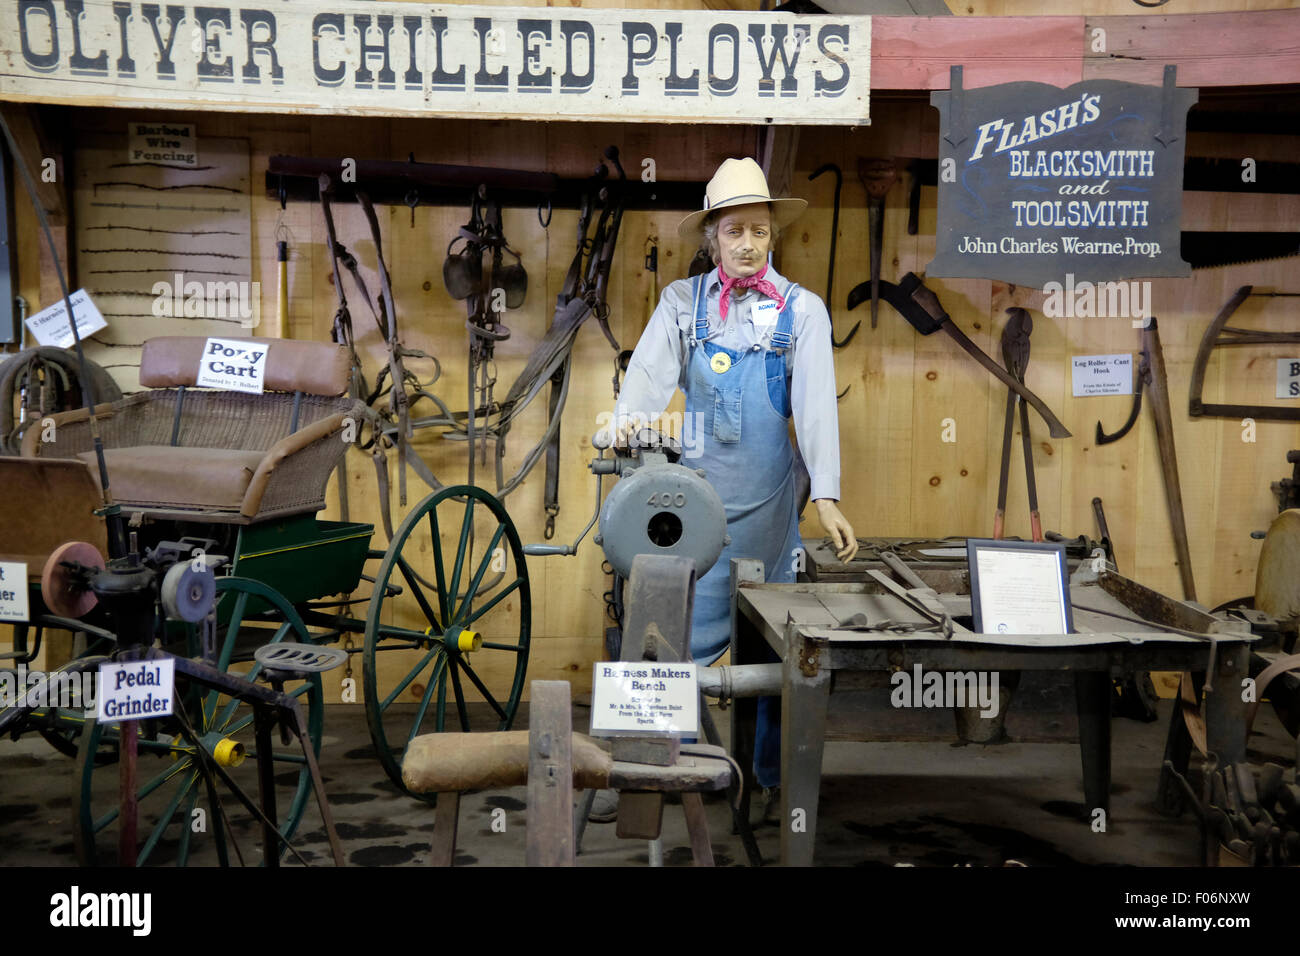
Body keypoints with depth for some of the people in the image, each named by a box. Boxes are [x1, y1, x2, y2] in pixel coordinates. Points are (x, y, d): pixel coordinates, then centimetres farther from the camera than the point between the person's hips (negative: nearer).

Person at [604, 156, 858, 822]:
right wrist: (631, 416, -29)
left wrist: (826, 496, -19)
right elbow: (651, 368, -6)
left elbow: (816, 404, -8)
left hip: (766, 500, -1)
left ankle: (775, 776, 23)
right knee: (681, 636, 2)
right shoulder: (682, 301, 7)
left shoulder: (801, 310, 2)